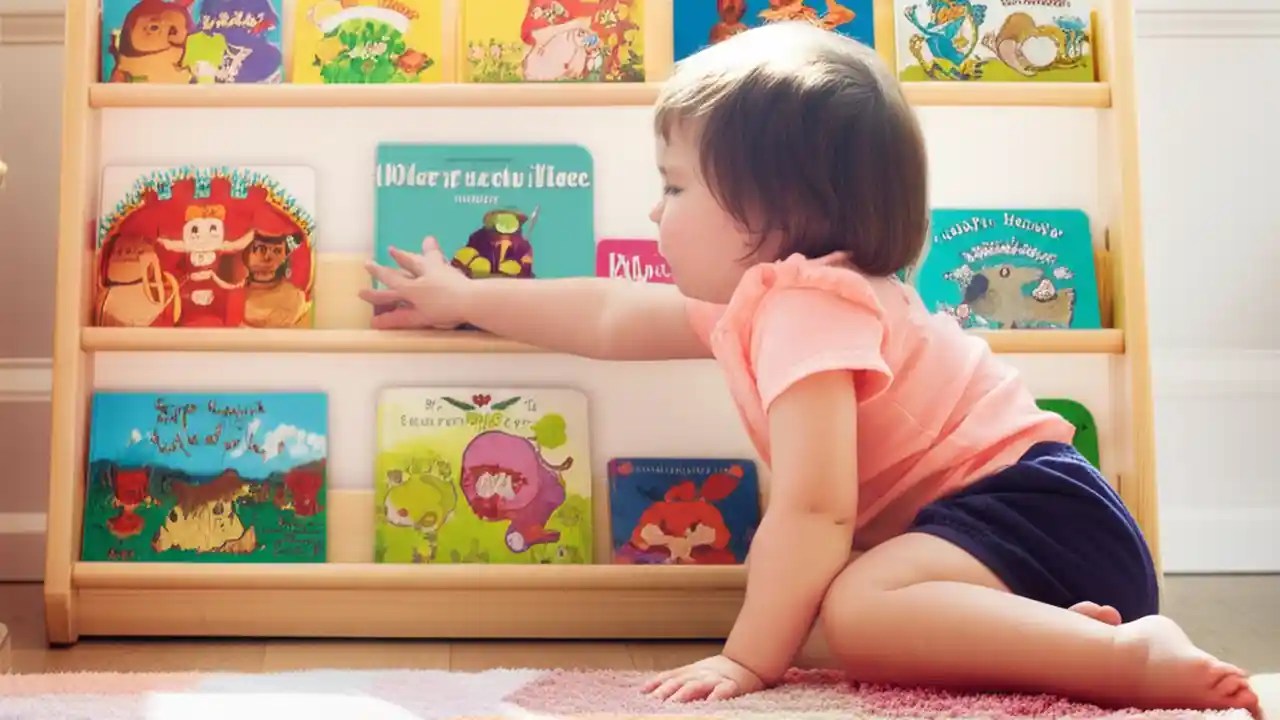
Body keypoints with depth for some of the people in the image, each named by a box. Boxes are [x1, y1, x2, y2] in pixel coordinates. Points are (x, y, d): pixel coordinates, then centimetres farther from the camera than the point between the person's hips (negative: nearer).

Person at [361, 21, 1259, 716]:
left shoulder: (805, 307, -16)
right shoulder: (773, 290, 15)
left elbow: (813, 512, -25)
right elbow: (612, 319, 28)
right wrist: (464, 298, 36)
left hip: (1039, 509, -11)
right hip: (1010, 513, 11)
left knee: (854, 610, -32)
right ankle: (1061, 627, 0)